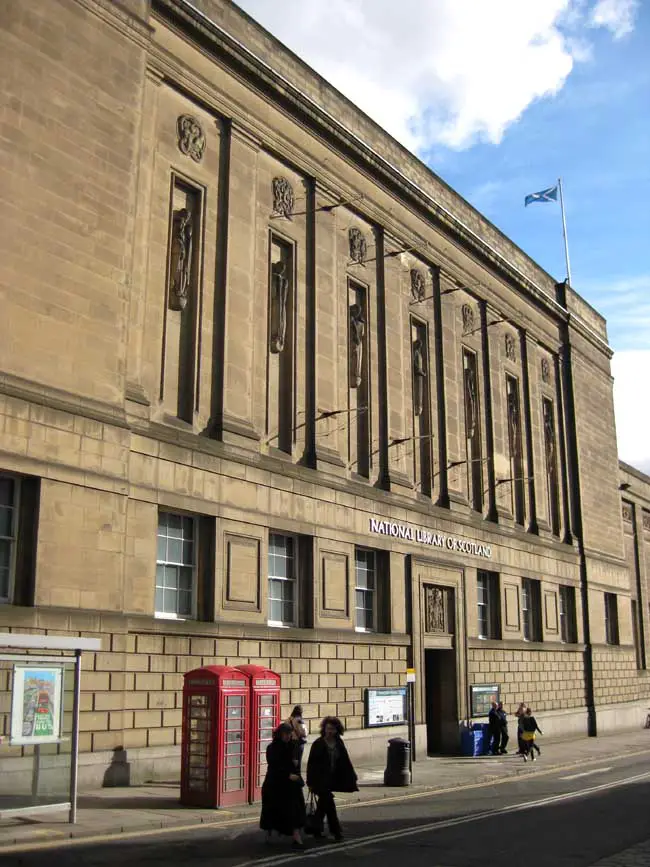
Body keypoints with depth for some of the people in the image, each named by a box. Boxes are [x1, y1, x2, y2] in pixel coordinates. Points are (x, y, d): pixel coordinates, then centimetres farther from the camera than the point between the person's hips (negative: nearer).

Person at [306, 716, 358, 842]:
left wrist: (352, 778, 3)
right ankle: (336, 832, -1)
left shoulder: (339, 743, 2)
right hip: (321, 780, -5)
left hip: (332, 779, 5)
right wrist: (310, 782, -11)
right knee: (329, 805, -8)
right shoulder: (318, 744, -11)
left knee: (323, 805, 15)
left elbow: (345, 761, 6)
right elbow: (311, 763, -9)